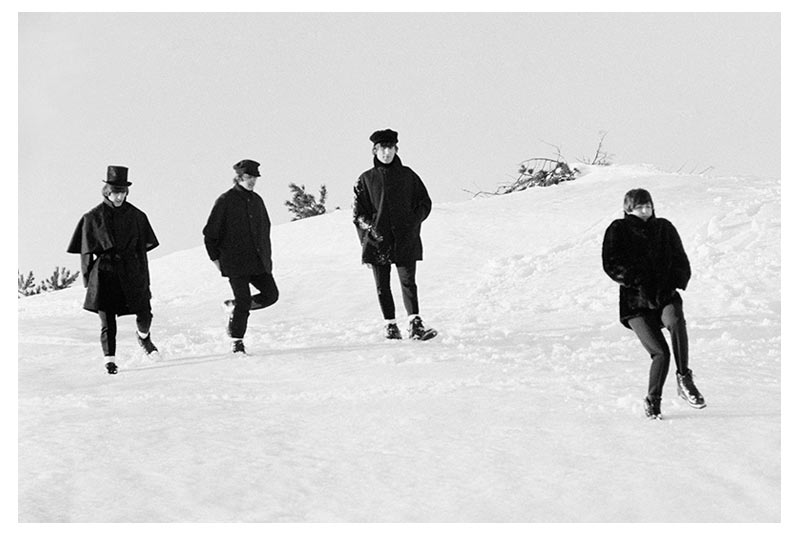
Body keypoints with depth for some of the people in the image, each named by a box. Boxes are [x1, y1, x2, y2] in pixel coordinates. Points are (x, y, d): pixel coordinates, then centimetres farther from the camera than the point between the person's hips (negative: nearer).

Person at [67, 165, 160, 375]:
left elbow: (142, 248, 10)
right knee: (107, 320, -4)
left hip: (131, 272, 2)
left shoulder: (136, 216, 6)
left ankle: (143, 336, 32)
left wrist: (144, 279, 7)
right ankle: (110, 359, 5)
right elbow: (86, 252, 4)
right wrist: (87, 281, 2)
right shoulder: (93, 218, 0)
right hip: (104, 272, -2)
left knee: (145, 313, 0)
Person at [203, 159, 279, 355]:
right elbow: (210, 232, -2)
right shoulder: (225, 201, -6)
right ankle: (236, 340, 6)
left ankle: (234, 306, 20)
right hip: (236, 262, -6)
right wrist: (215, 258, -4)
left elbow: (265, 229, 23)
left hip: (258, 261, 6)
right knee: (243, 300, -9)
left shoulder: (256, 201, 12)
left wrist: (267, 255, 17)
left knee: (271, 294, -1)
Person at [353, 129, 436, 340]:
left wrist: (413, 223, -2)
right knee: (382, 286, 2)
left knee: (408, 282, -10)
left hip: (406, 240, -1)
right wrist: (370, 228, -8)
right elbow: (358, 212, 8)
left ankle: (415, 324, -13)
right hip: (378, 241, 1)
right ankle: (390, 326, 9)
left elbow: (424, 202, 13)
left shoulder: (407, 176, 9)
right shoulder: (366, 179, 8)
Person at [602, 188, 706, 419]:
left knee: (675, 320, -34)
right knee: (661, 352, -16)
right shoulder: (618, 231, 4)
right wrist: (636, 280, -16)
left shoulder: (664, 228, 14)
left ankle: (684, 379, -25)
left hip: (665, 296, 2)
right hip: (636, 304, -2)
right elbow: (611, 265, -6)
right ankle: (652, 400, 5)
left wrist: (676, 283, -2)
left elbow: (681, 262, 16)